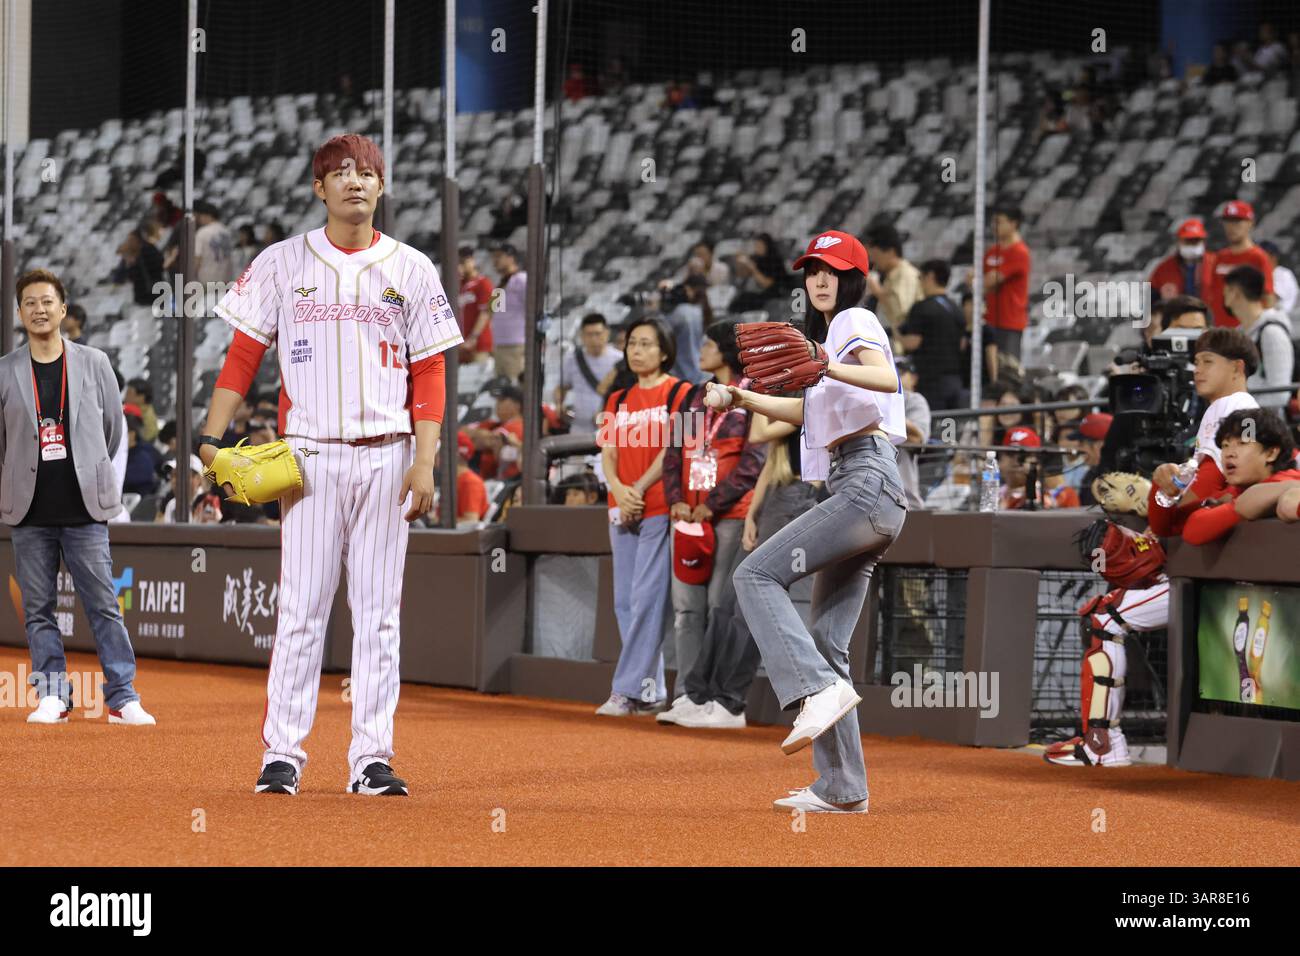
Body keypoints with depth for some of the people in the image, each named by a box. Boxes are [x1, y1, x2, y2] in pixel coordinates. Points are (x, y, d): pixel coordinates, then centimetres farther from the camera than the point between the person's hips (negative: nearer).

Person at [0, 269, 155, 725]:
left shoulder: (93, 364, 5)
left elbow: (114, 430, 14)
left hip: (84, 513, -1)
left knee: (104, 606, -2)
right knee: (38, 611, 4)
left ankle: (123, 698, 0)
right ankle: (53, 697, 11)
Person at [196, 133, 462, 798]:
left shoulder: (411, 269, 7)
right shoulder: (282, 264, 5)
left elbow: (428, 374, 6)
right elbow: (243, 355, 4)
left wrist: (425, 462, -4)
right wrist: (211, 439, -7)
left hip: (385, 459, 1)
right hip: (310, 455, -1)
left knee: (378, 613, 2)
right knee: (300, 607, -4)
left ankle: (371, 758, 5)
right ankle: (282, 755, -1)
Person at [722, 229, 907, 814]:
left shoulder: (856, 322, -2)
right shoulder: (828, 333, 26)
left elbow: (887, 378, -22)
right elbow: (809, 412, 35)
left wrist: (833, 369, -39)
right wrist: (746, 400, 24)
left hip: (866, 481, -10)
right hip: (855, 490, 10)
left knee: (757, 574, -17)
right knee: (825, 644, 6)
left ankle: (820, 689, -28)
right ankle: (841, 789, 5)